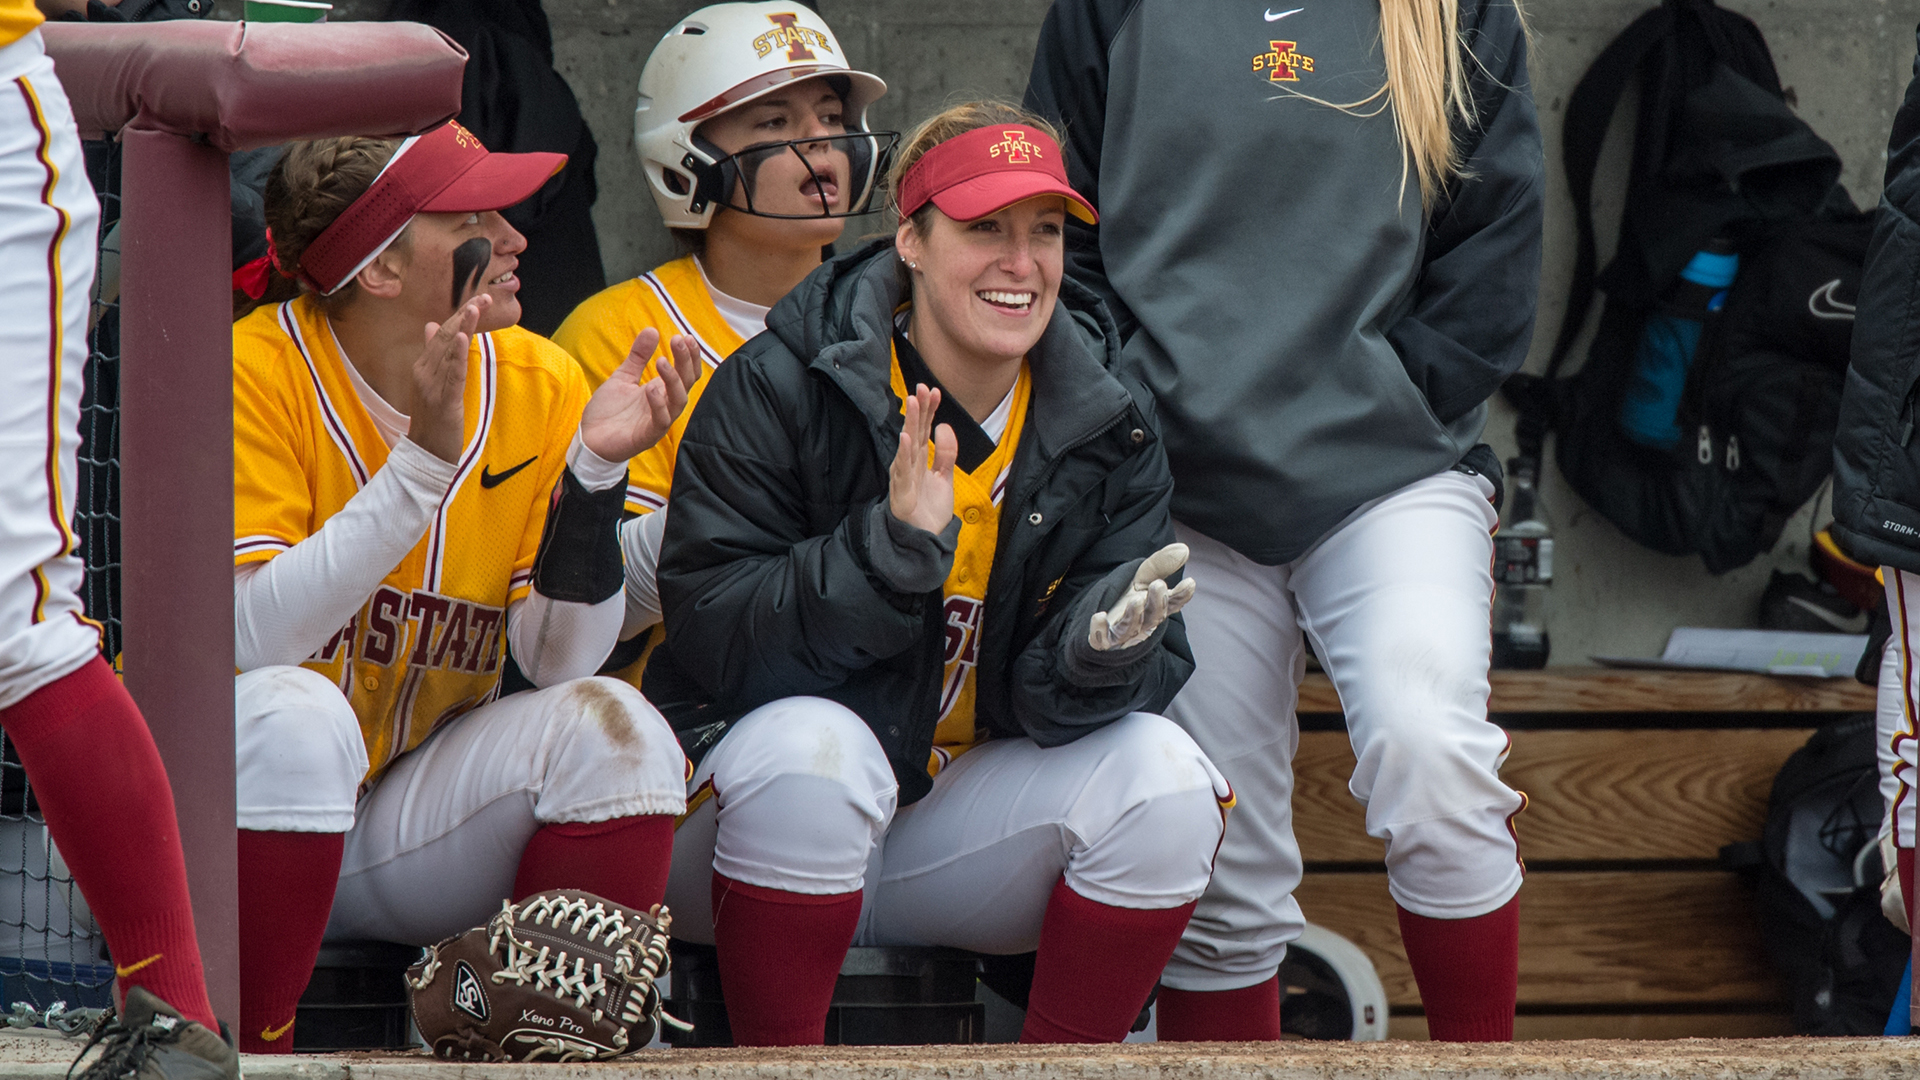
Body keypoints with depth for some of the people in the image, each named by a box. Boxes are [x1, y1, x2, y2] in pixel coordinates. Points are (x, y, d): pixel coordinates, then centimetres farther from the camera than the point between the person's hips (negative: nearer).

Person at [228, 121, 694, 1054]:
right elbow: (248, 638, -25)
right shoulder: (257, 373, -14)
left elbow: (561, 665, -6)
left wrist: (595, 471, -20)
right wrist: (423, 461, -29)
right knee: (293, 713, -35)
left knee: (611, 728, -19)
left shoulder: (538, 386, -1)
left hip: (418, 815, 4)